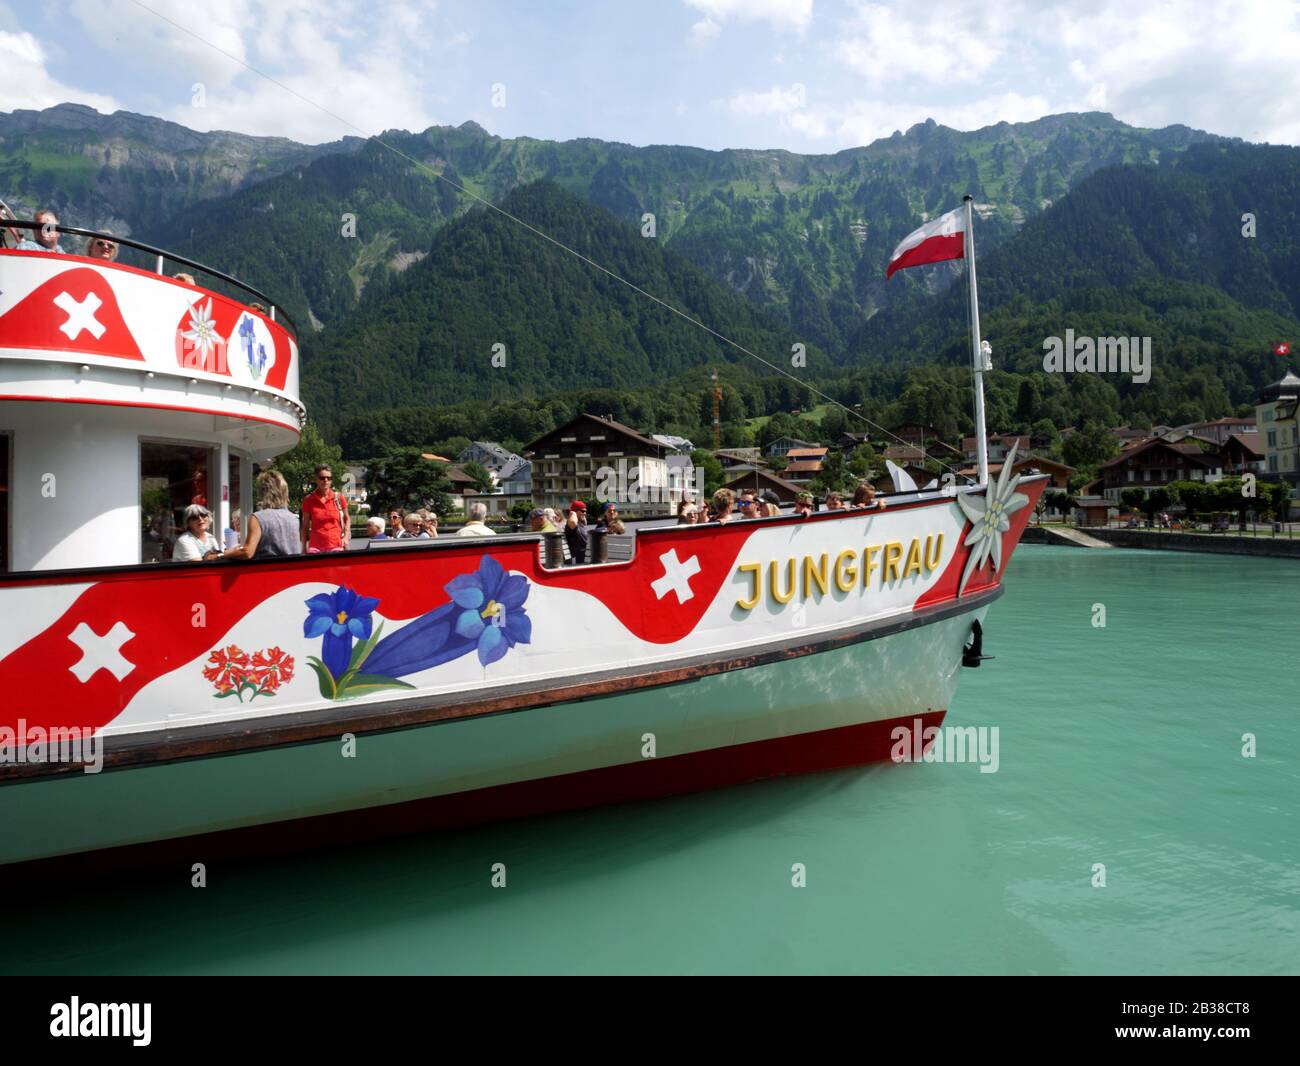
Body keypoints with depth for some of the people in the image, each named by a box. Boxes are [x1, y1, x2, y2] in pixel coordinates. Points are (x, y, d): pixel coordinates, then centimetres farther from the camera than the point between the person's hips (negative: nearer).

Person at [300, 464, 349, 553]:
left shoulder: (339, 497, 4)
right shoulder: (308, 500, 3)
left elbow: (346, 519, 14)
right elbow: (305, 526, 7)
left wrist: (346, 537, 0)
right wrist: (304, 547, 2)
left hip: (336, 546, 1)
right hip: (315, 547, -1)